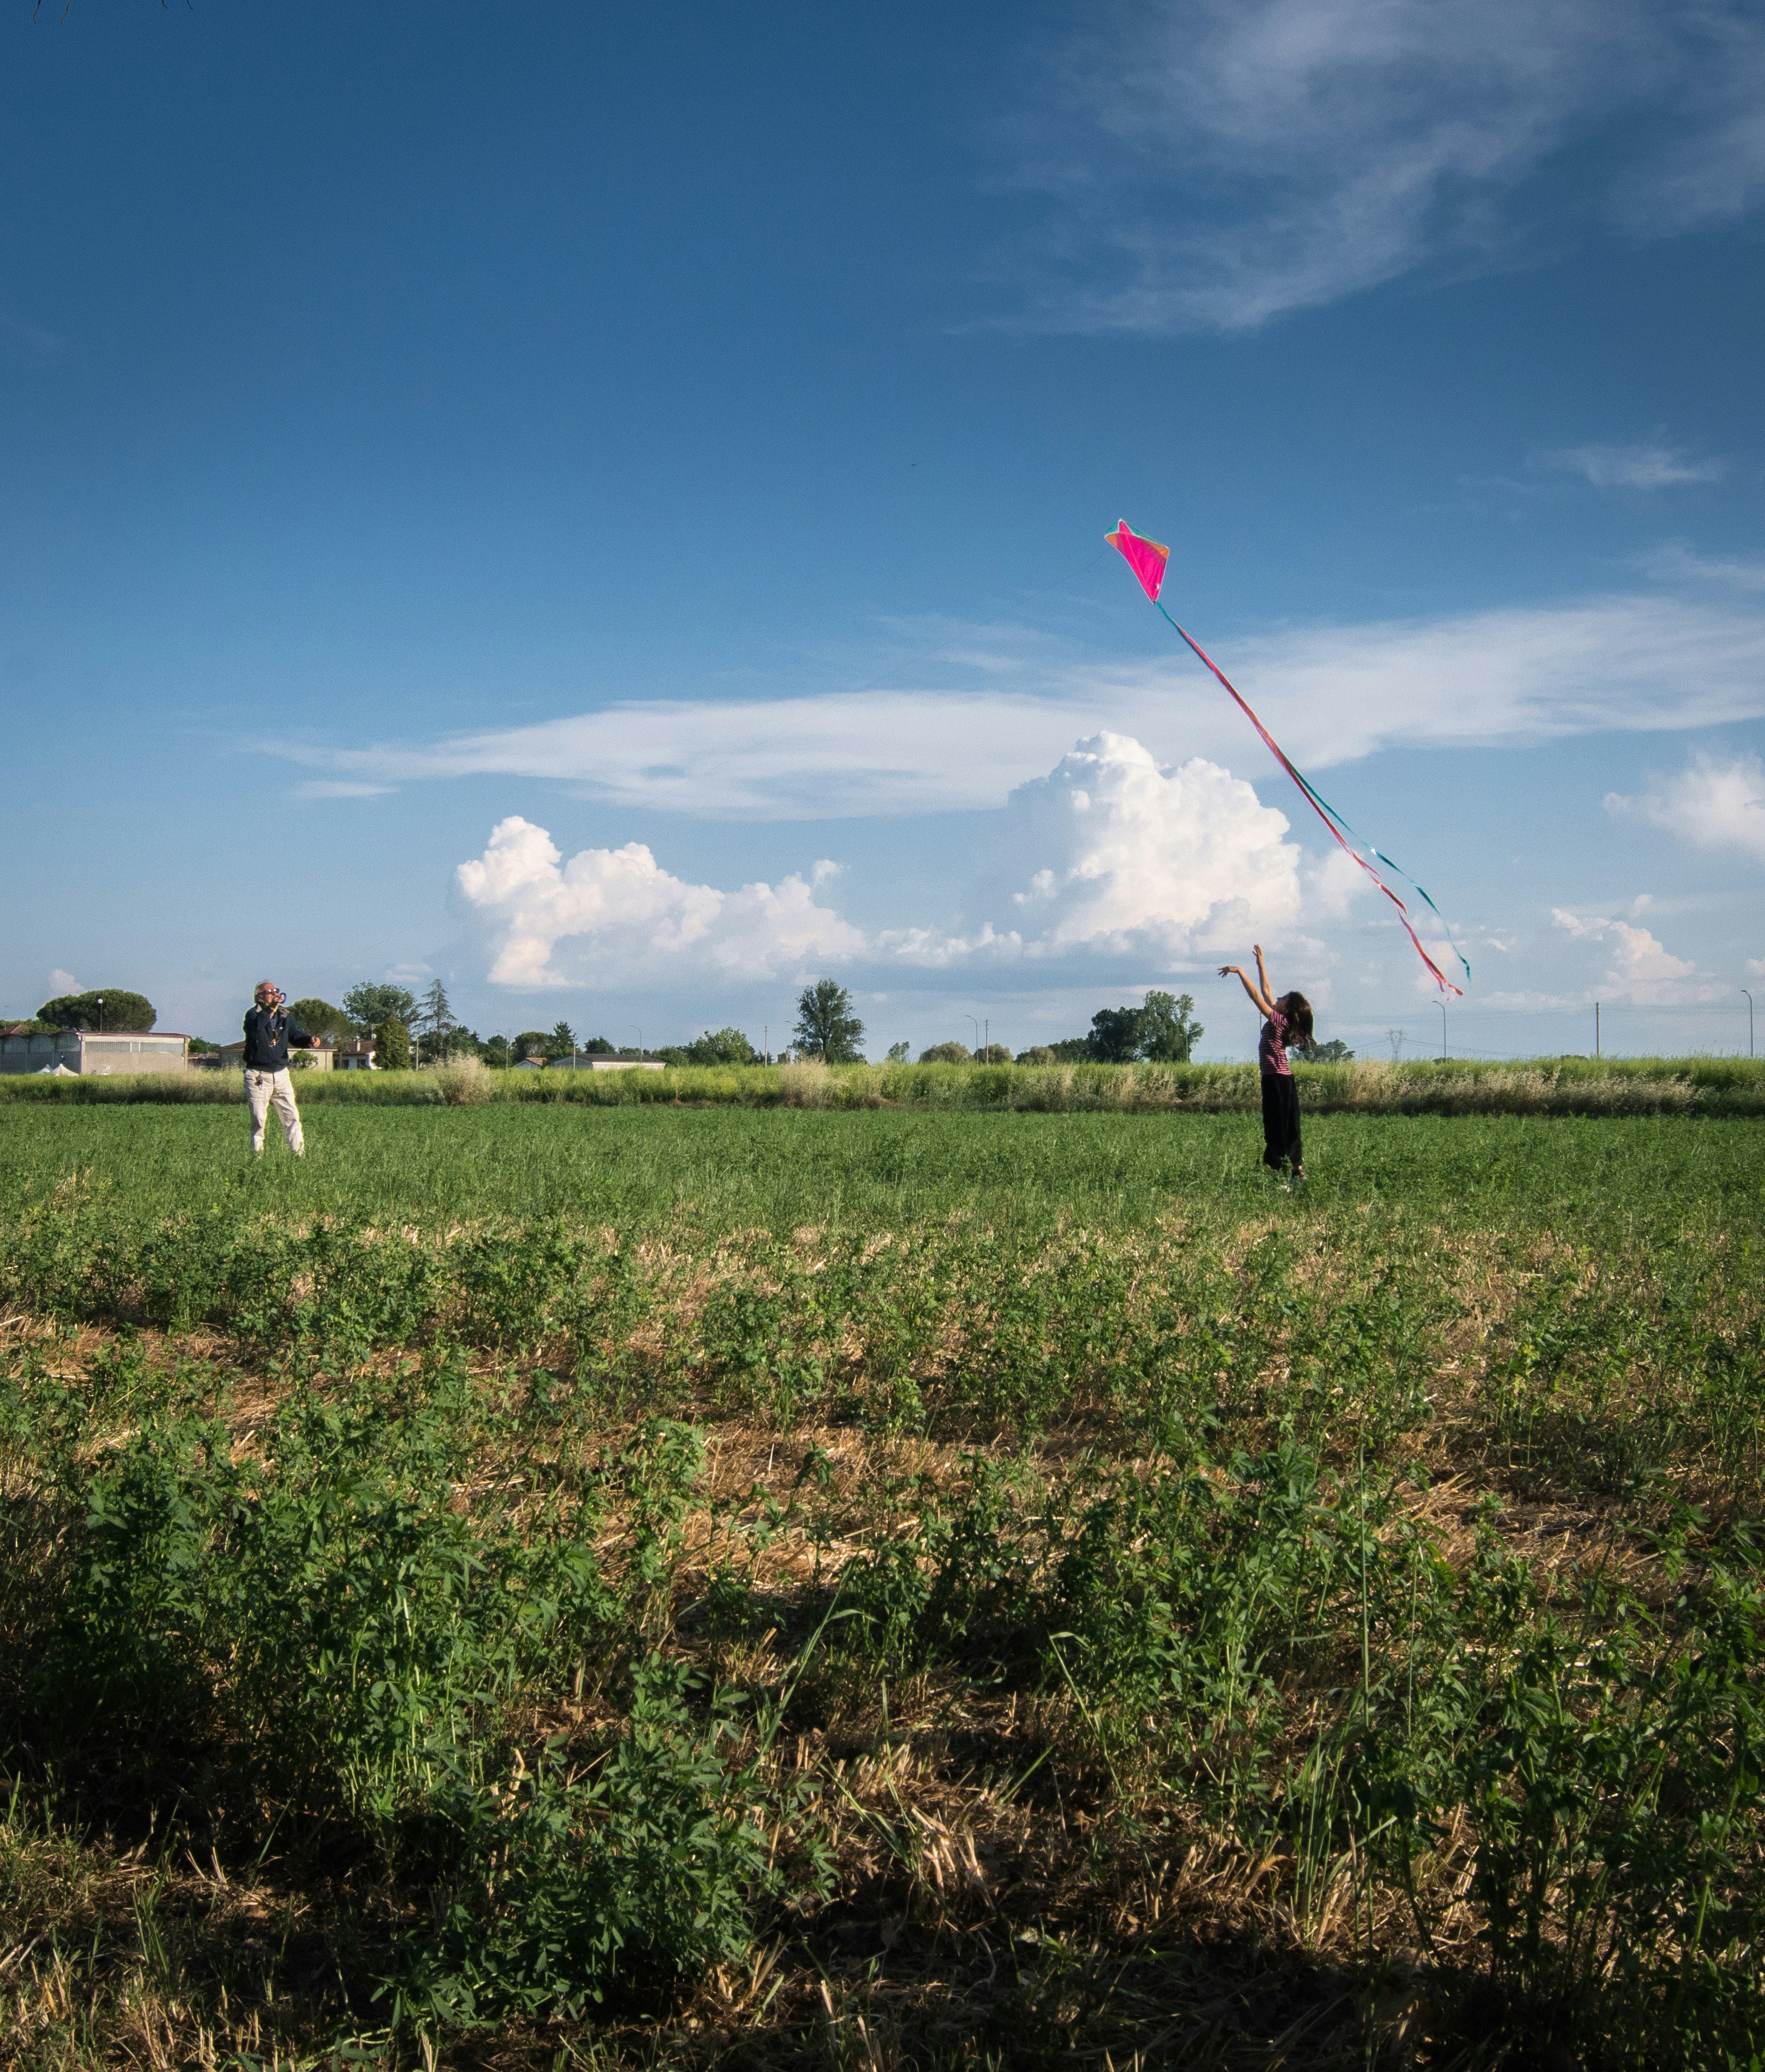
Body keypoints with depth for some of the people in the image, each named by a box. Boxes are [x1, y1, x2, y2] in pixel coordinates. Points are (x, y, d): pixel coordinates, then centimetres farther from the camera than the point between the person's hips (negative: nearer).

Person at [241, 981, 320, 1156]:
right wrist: (270, 1008, -33)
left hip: (281, 1074, 4)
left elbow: (296, 1035, 3)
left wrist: (310, 1041, -18)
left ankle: (299, 1153, 4)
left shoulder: (285, 1016, 9)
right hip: (258, 1075, -4)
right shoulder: (253, 1015, -7)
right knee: (258, 1119, 1)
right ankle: (257, 1154, 12)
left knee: (292, 1116, 0)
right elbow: (255, 1030, -29)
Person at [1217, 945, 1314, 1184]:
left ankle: (1277, 1176, -8)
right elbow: (1266, 991, 20)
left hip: (1276, 1079, -9)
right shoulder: (1281, 1020, 10)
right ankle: (1298, 1170, 17)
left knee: (1276, 1128, -8)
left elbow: (1256, 994, -16)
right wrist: (1261, 965, 24)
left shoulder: (1279, 1020, -13)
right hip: (1284, 1078, 10)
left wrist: (1240, 971, -13)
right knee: (1288, 1126, 13)